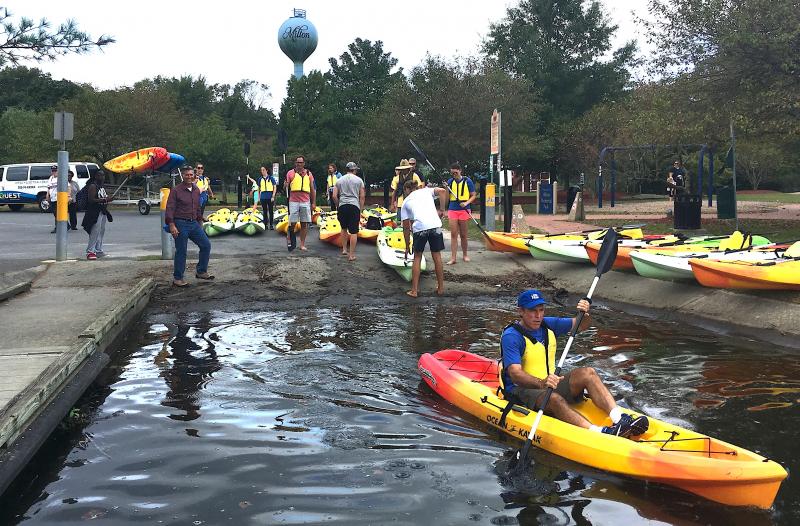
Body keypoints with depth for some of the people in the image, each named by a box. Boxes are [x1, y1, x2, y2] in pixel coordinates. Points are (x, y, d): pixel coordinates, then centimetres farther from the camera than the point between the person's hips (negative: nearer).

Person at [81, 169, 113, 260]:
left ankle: (99, 251, 18)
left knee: (101, 232, 12)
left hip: (103, 212, 10)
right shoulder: (93, 186, -12)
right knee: (95, 232, -13)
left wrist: (109, 199, 11)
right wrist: (104, 200, -25)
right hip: (95, 213, -10)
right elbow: (91, 200, -21)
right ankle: (90, 251, -10)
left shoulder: (102, 186, 17)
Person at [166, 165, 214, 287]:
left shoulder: (196, 190, 11)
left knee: (206, 245, 7)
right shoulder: (176, 191, -9)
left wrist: (200, 222, 23)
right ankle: (177, 278, 8)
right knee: (181, 252, -2)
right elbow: (170, 209, -13)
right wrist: (172, 225, -20)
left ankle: (201, 272, 20)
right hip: (181, 224, -7)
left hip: (194, 224, 7)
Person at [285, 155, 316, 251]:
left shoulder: (309, 174, 12)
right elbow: (286, 187, 5)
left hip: (305, 202, 2)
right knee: (292, 223, -7)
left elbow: (312, 189, 15)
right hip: (293, 201, -2)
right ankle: (289, 238, 15)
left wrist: (313, 203, 11)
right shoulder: (290, 173, 6)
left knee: (304, 224, 2)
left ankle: (302, 245, 7)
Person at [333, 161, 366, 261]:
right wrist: (360, 210, 9)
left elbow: (334, 196, 6)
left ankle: (344, 249, 24)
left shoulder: (339, 181, 11)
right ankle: (351, 255, -2)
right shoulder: (359, 180, 7)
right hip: (354, 206, -3)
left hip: (342, 206, 3)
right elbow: (362, 197, 3)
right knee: (353, 232, -1)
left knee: (344, 228, 23)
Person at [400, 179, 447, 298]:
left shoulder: (405, 202, 21)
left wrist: (407, 246, 30)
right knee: (437, 256, 13)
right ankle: (441, 288, 21)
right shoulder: (426, 191, 24)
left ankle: (414, 290, 12)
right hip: (435, 225, 1)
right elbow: (442, 191, 2)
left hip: (419, 228, -1)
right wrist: (442, 210, 9)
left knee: (417, 257, 14)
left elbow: (406, 227, 21)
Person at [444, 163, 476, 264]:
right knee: (453, 234, -3)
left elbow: (473, 196, 2)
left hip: (464, 210, -2)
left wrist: (466, 203, -15)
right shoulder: (450, 182, 5)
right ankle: (453, 258, -4)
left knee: (463, 235, 8)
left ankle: (465, 255, 23)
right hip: (452, 210, 2)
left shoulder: (467, 181, -1)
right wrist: (446, 188, -12)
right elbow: (447, 198, 5)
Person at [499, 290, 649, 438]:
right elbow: (515, 374, -28)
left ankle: (619, 418, -31)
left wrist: (585, 314, -11)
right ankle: (599, 432, -55)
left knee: (587, 373, -15)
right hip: (521, 390, -7)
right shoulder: (511, 336, -16)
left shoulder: (547, 325, 7)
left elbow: (580, 325, 13)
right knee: (554, 398, -37)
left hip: (549, 383, 7)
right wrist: (541, 383, -46)